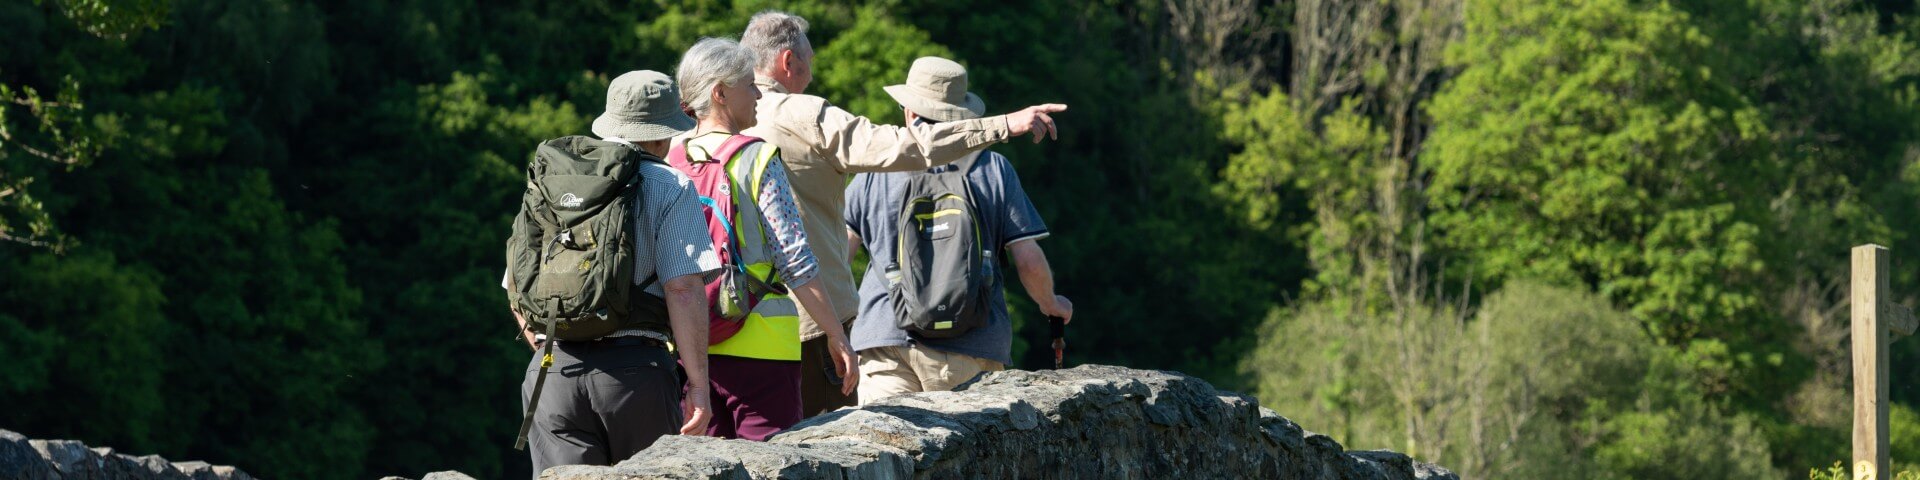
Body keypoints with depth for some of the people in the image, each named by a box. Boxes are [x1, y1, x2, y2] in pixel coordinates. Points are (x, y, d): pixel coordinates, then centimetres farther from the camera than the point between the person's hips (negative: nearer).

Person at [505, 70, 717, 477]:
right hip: (636, 365, -3)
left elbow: (516, 286, 19)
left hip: (553, 368, 3)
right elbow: (684, 288, -9)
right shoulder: (670, 187, 1)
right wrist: (697, 382, -8)